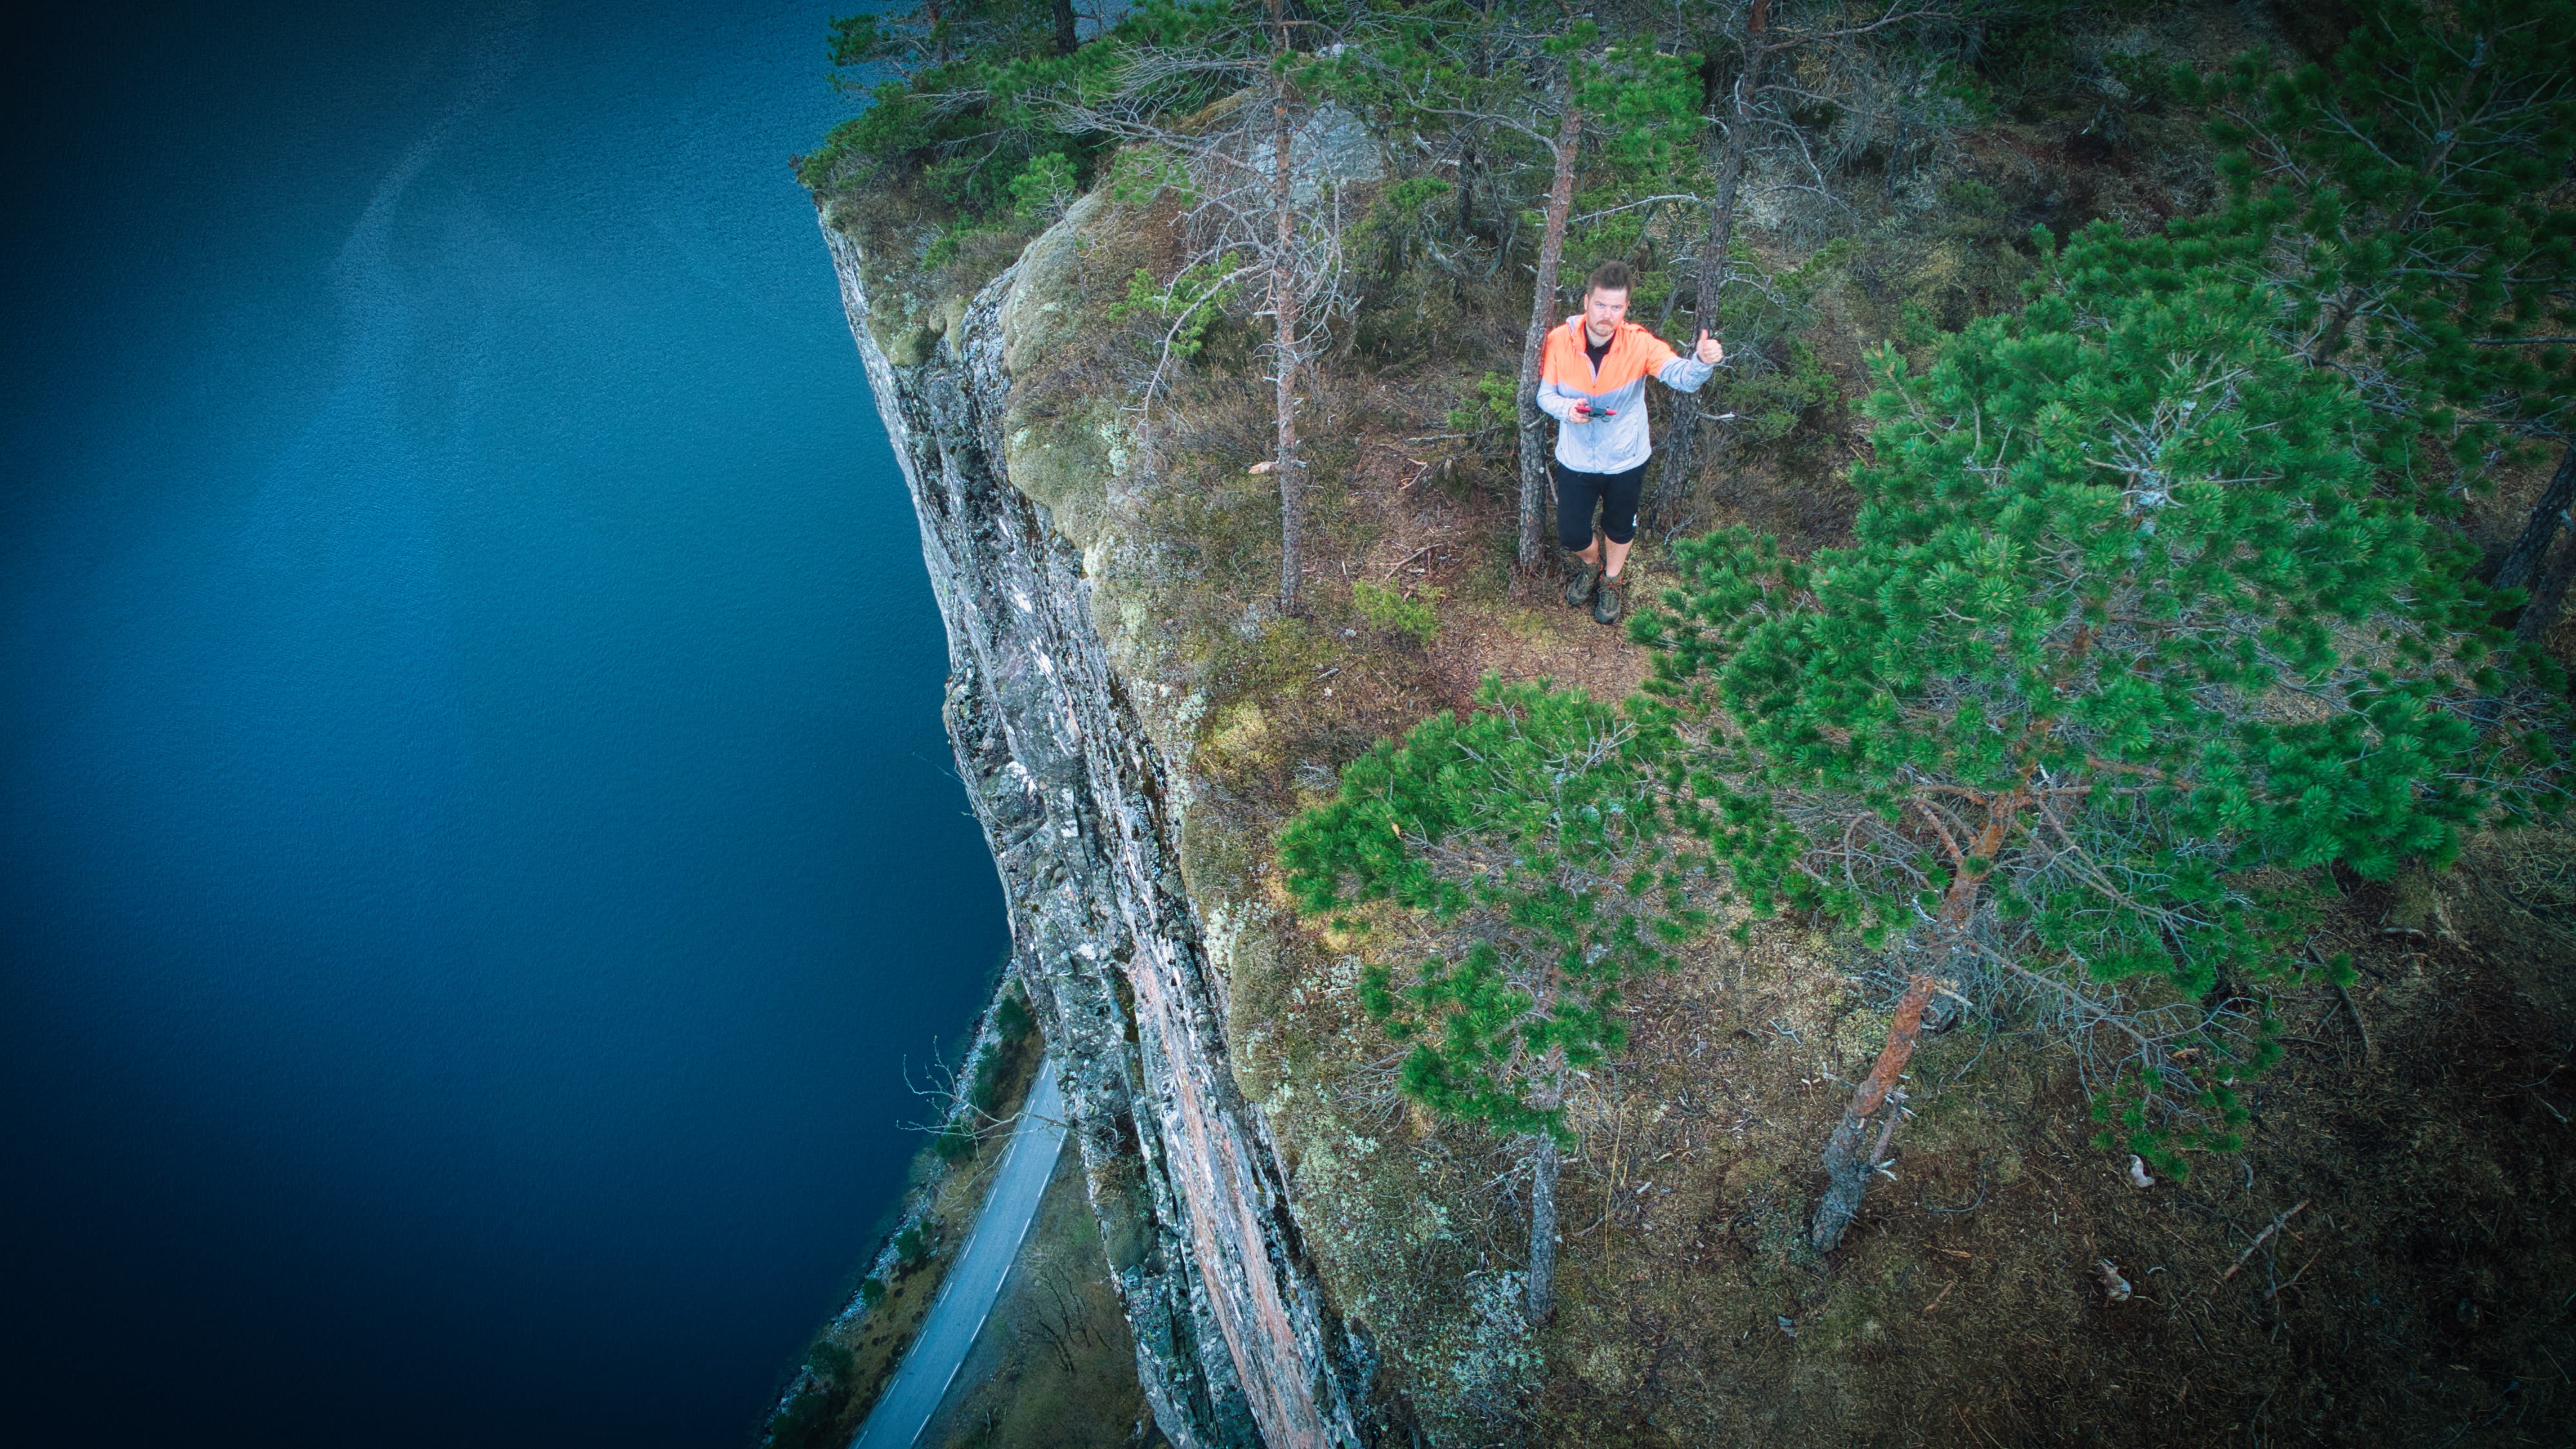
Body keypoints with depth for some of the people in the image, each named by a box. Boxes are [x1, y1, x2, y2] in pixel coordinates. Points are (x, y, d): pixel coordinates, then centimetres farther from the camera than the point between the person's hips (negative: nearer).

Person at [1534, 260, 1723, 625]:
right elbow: (1545, 394, -7)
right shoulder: (1560, 341, -19)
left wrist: (1702, 362, -56)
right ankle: (1590, 564, 50)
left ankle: (1612, 579, 53)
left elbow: (1681, 376, -33)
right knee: (1571, 535, 12)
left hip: (1625, 461, 0)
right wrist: (1566, 409, -30)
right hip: (1575, 460, 0)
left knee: (1620, 528, 22)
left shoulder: (1639, 343, -22)